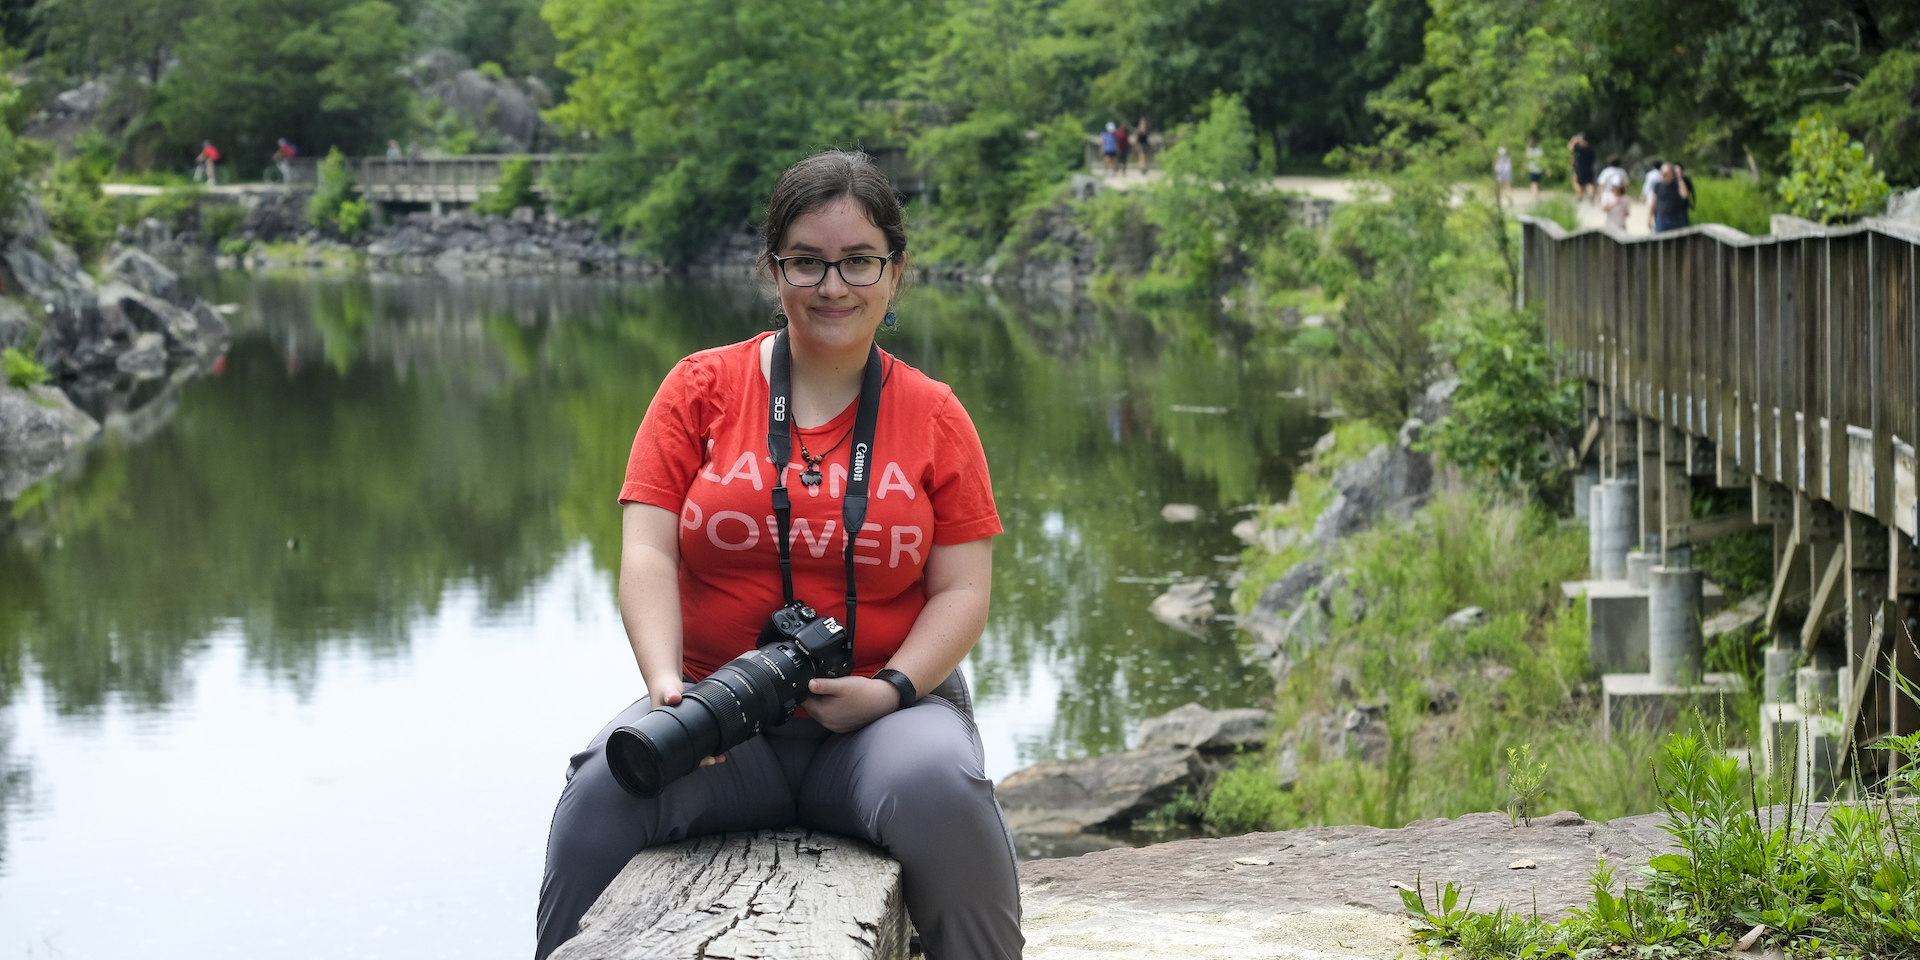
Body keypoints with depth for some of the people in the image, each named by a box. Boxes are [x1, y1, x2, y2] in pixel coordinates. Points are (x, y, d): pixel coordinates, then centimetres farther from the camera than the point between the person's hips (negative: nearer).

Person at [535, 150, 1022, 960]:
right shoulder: (701, 387, 8)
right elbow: (648, 553, 0)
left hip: (887, 713, 0)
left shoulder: (933, 416, 9)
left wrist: (891, 690, -13)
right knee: (604, 790, -30)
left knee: (940, 789, -34)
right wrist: (666, 682, -18)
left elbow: (962, 590, 5)